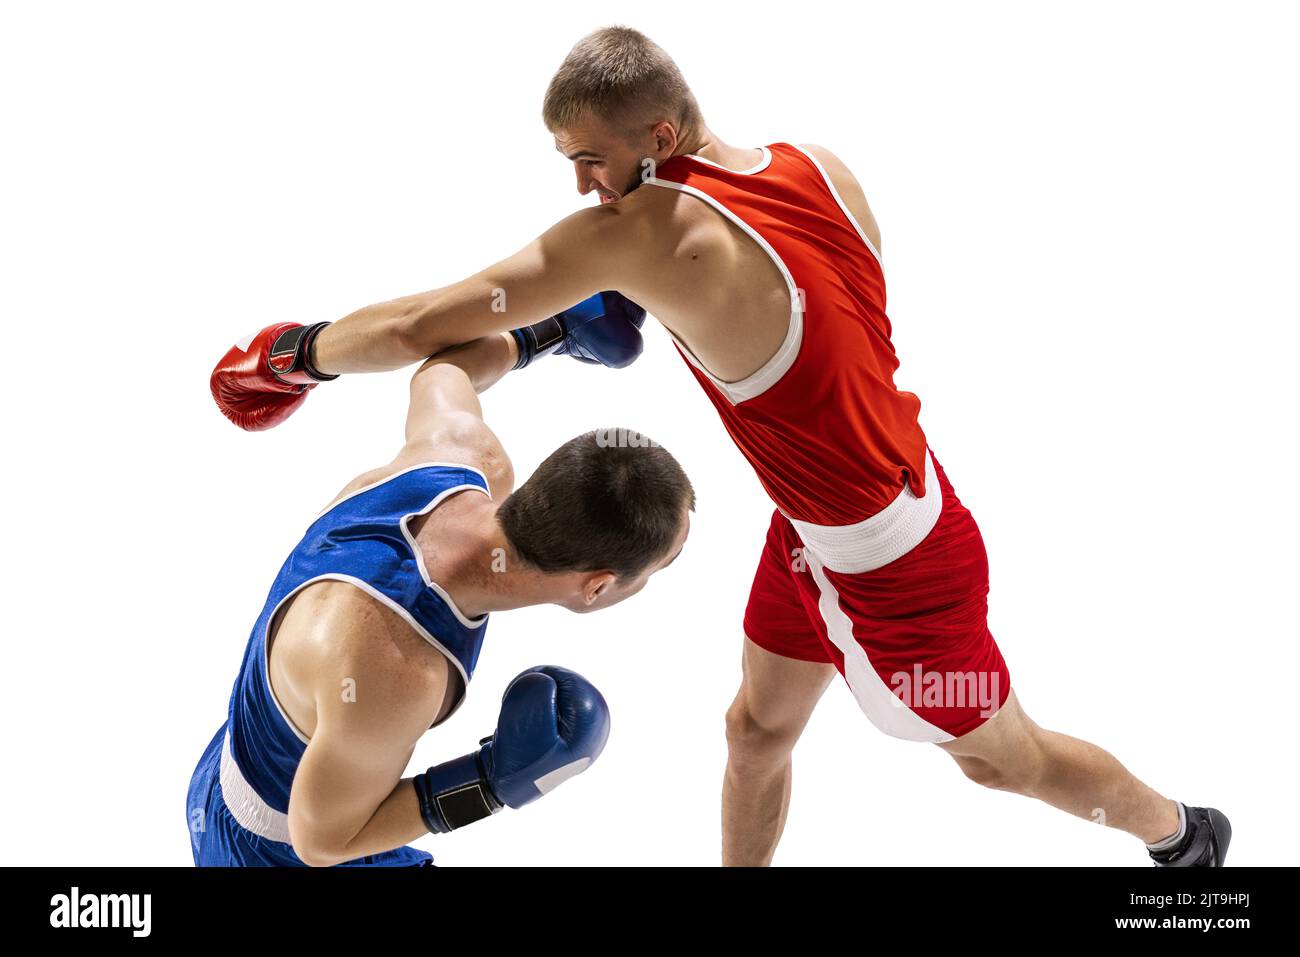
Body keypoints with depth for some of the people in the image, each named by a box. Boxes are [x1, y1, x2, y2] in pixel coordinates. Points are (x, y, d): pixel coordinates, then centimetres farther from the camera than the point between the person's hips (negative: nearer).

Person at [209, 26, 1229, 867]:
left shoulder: (652, 232, -35)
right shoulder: (820, 169, -11)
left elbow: (418, 326, -32)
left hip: (896, 565, -8)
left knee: (1004, 757, 18)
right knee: (757, 730, 21)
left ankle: (1180, 833, 45)